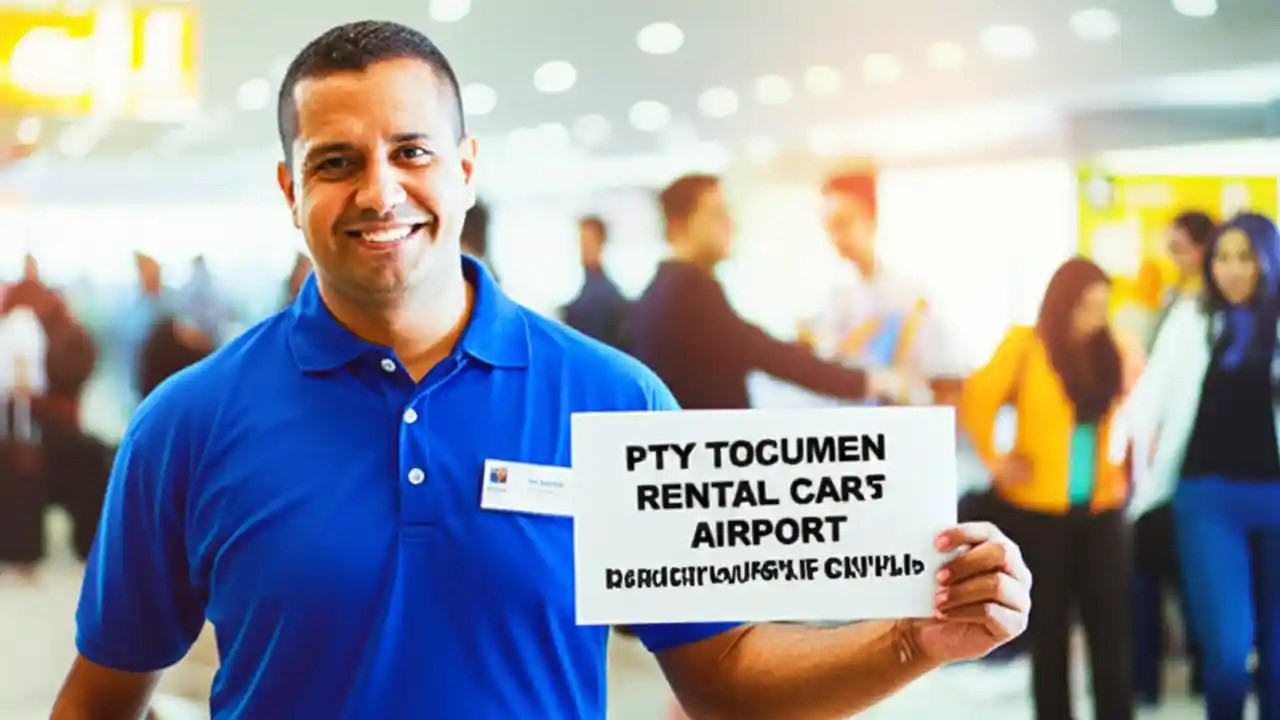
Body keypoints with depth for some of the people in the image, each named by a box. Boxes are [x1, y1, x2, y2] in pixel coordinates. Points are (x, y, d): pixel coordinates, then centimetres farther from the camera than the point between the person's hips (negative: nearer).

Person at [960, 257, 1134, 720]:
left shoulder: (1109, 350, 4)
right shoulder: (1025, 346, -7)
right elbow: (976, 403, -11)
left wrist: (1124, 466, 9)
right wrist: (996, 461, -10)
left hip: (1100, 510, 3)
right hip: (1039, 511, -3)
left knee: (1111, 628, 2)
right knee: (1050, 630, 9)